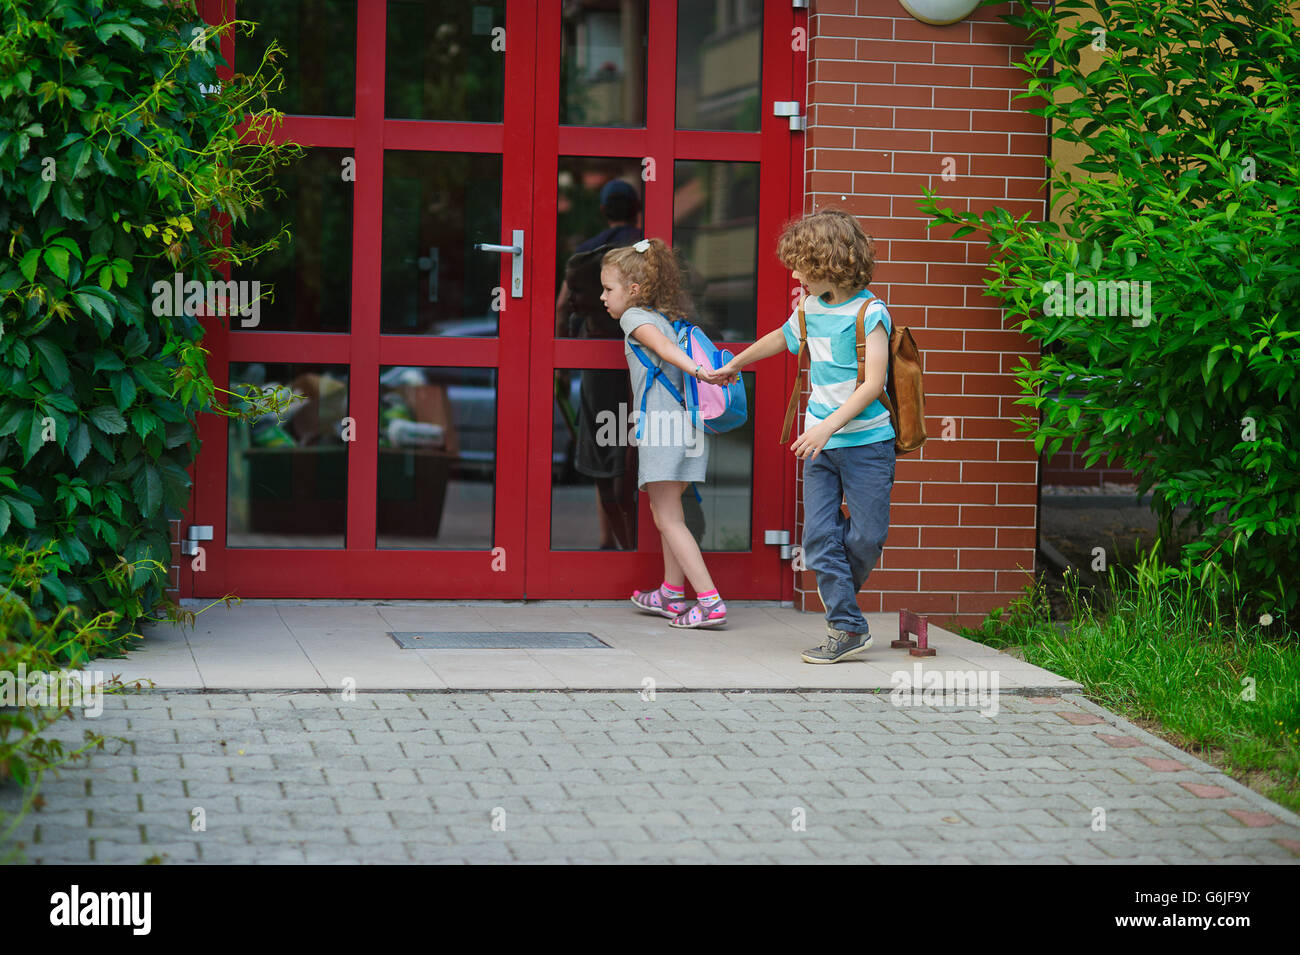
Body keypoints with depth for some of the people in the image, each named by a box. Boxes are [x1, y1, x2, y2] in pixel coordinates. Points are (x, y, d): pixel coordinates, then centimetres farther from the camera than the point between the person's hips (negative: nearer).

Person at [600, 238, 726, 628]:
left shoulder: (635, 318, -4)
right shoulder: (667, 318, 22)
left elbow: (663, 346, -20)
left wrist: (696, 370, -34)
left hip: (662, 424, -9)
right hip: (687, 425, 9)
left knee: (668, 518, -8)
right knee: (666, 508, 23)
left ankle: (709, 602, -15)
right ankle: (673, 593, 30)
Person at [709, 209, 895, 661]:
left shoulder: (869, 313, -12)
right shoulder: (810, 308, 9)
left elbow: (873, 384, -19)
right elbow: (781, 337, 32)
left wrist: (828, 426, -26)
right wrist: (734, 365, 45)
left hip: (866, 441, -6)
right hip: (820, 442, 6)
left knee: (865, 536, -3)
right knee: (818, 534, -4)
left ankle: (841, 591, 27)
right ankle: (846, 628, 0)